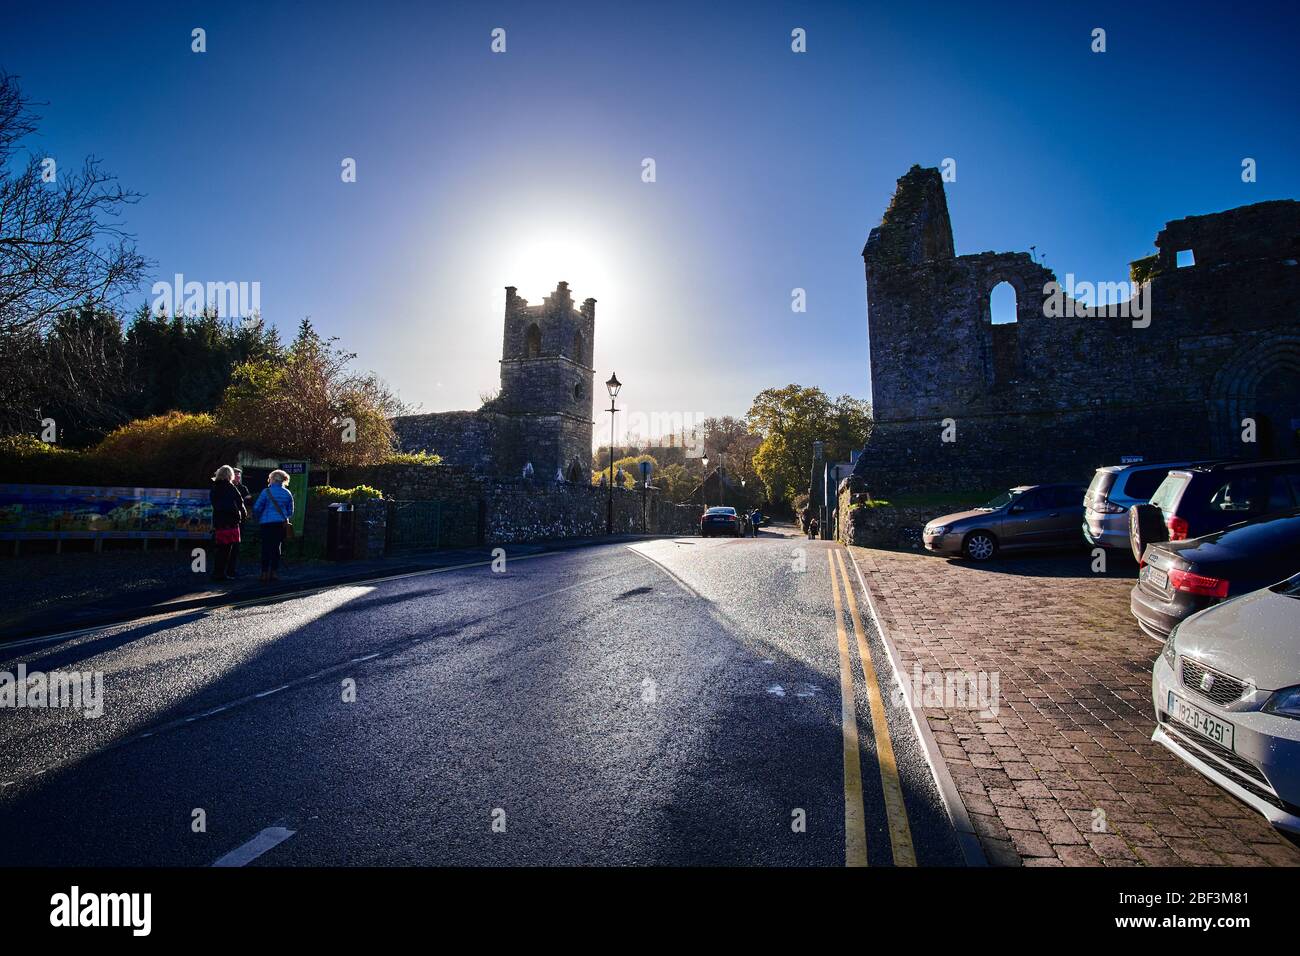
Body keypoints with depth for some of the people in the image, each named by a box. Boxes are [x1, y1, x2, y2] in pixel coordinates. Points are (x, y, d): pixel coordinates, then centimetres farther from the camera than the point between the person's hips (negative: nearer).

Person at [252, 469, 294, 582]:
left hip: (267, 522, -3)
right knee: (277, 547, 9)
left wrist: (257, 519, 11)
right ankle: (274, 572, 9)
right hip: (281, 523, 3)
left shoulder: (266, 492, -6)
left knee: (266, 547, 3)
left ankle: (264, 573, 3)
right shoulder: (287, 493, 6)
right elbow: (290, 511, 11)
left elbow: (257, 508, -5)